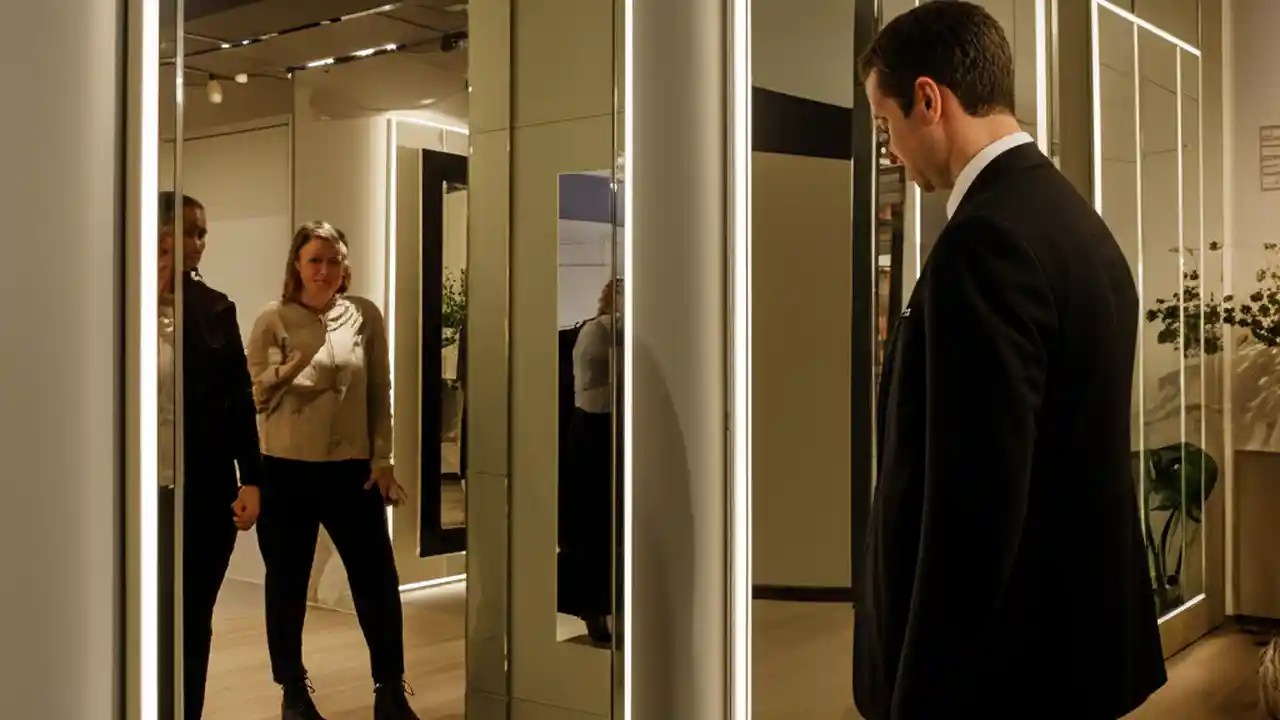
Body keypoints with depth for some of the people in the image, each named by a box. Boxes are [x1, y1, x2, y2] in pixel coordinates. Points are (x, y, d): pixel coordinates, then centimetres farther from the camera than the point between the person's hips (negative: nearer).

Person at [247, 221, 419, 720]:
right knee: (287, 583, 10)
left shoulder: (365, 317, 2)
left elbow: (380, 392, 4)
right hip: (285, 470, 0)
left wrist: (382, 460, 0)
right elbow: (252, 397, 0)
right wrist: (287, 370, -17)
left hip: (351, 468, 1)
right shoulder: (273, 321, -2)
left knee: (377, 579, 1)